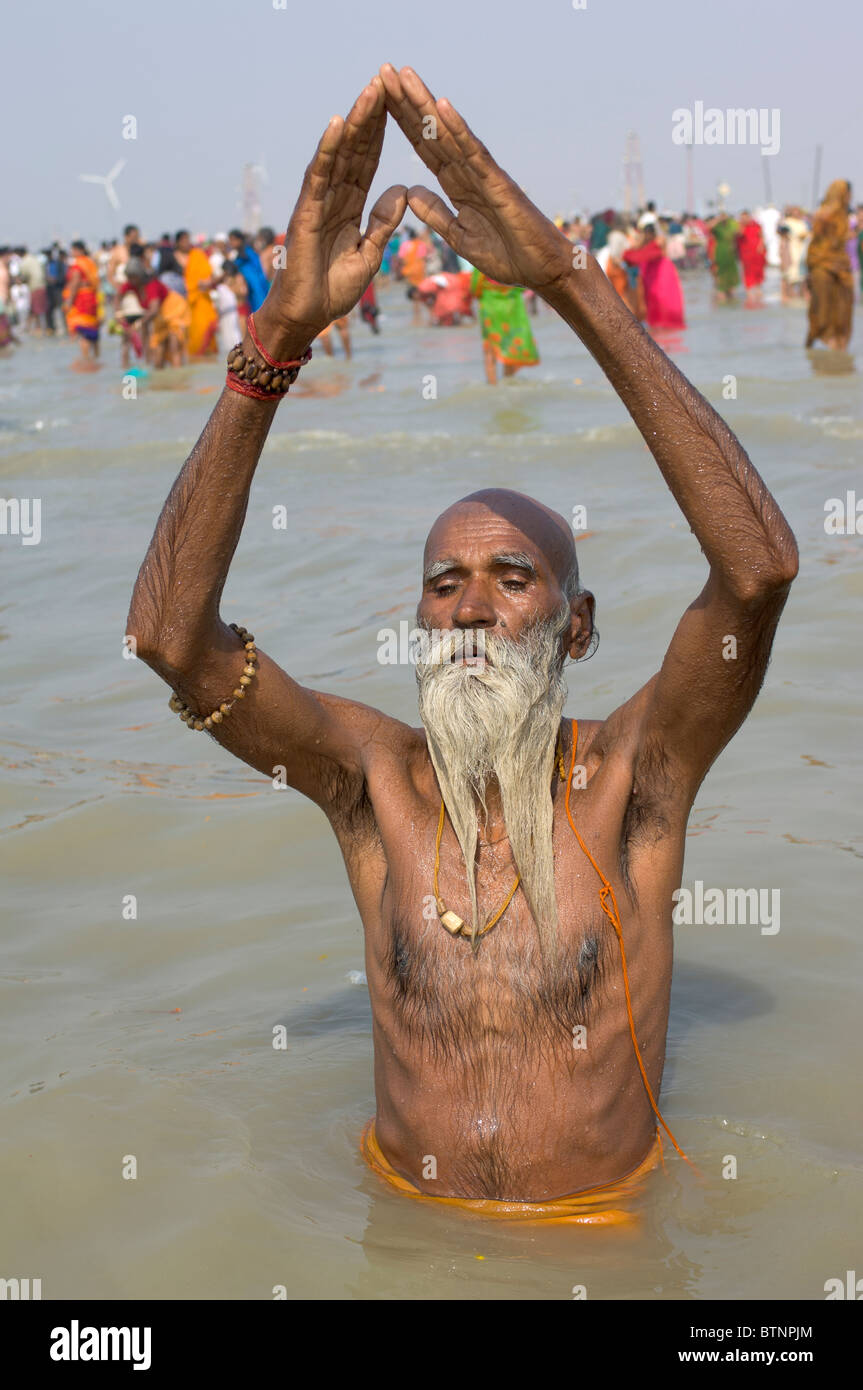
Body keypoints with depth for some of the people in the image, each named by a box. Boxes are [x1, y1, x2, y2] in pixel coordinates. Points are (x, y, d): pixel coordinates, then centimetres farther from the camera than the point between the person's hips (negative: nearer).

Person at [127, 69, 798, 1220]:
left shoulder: (629, 777, -10)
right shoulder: (373, 777, -5)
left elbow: (762, 564, -28)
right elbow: (170, 631, -19)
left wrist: (567, 280, -32)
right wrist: (282, 332, -27)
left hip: (599, 1230, -1)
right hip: (407, 1218, 2)